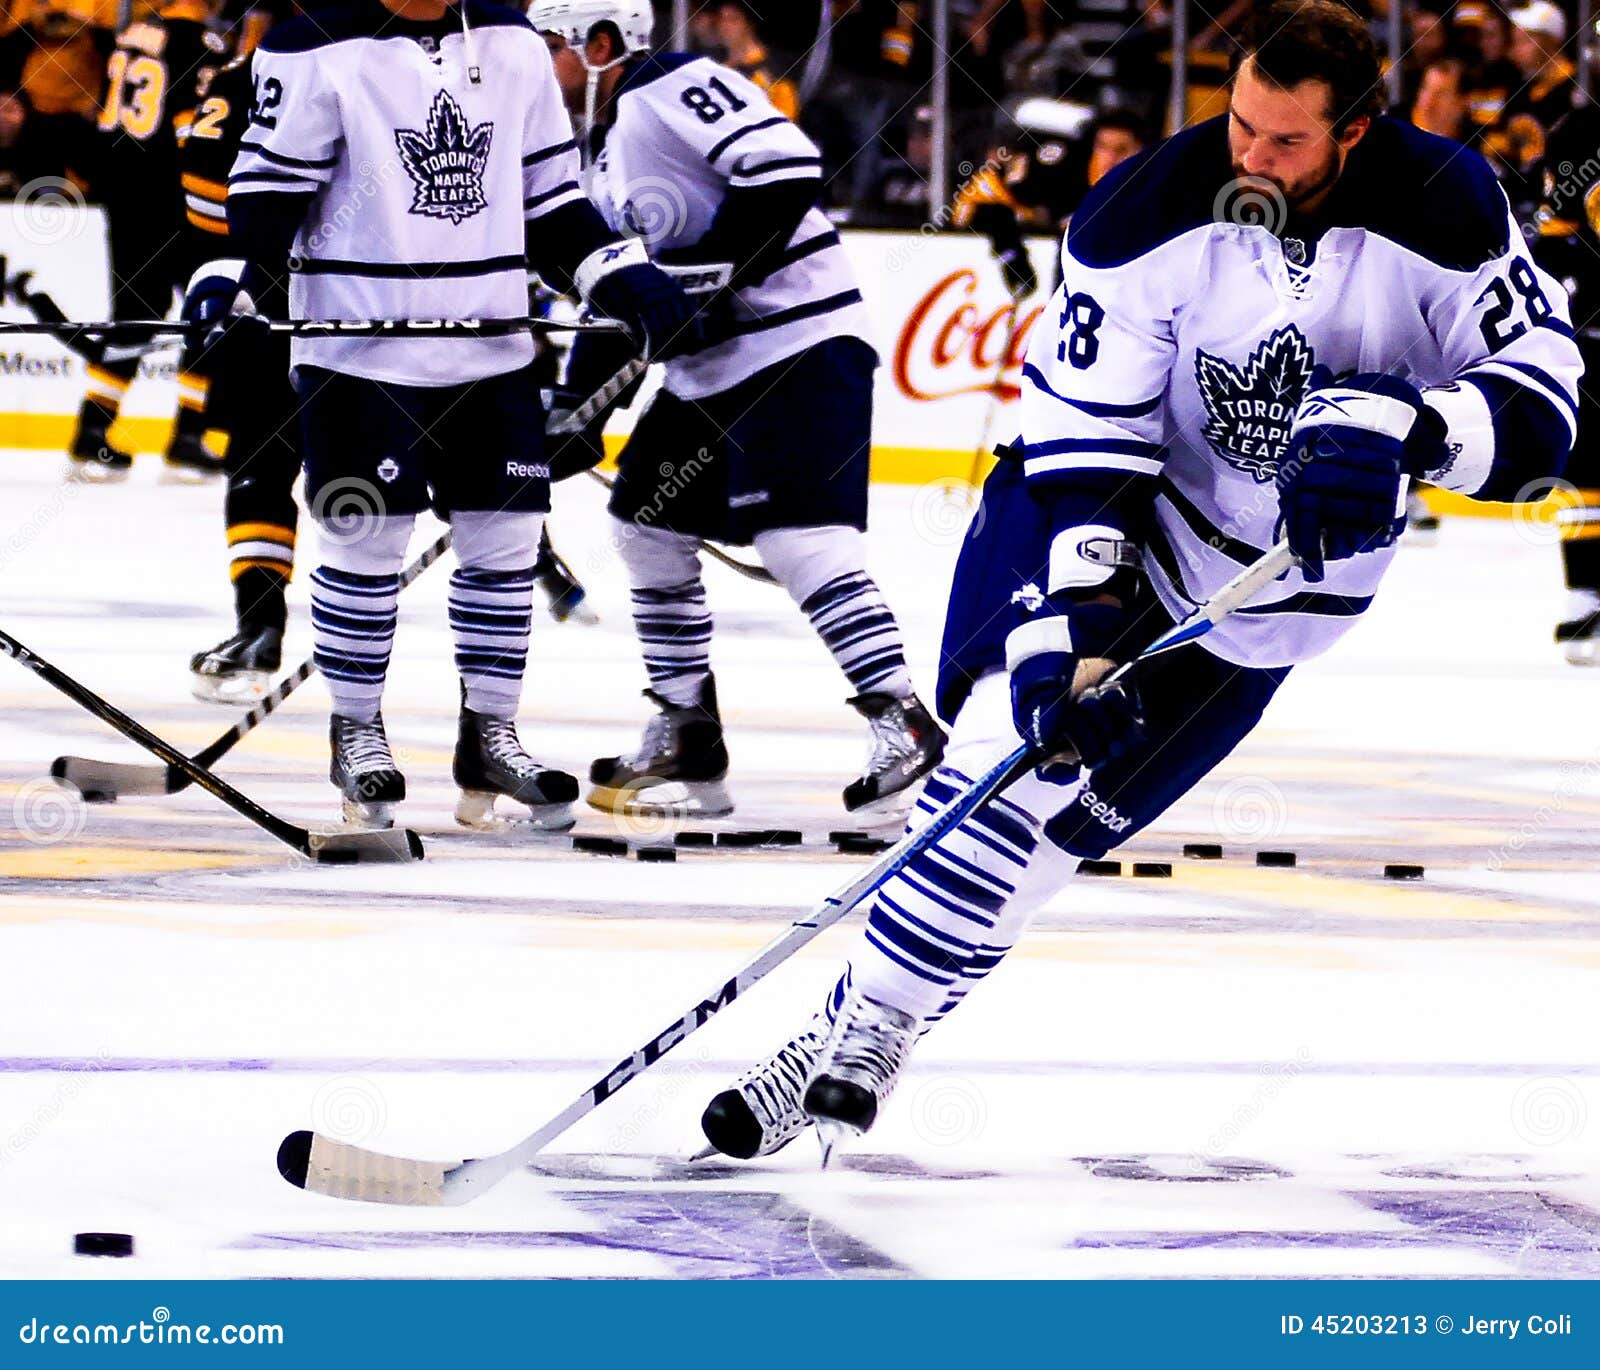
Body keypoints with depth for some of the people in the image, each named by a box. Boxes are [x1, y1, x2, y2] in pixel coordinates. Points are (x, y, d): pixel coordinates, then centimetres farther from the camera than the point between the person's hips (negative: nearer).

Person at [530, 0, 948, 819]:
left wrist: (710, 271, -24)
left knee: (796, 534, -21)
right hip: (712, 368, 11)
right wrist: (576, 404, 19)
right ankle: (687, 742, 19)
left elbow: (788, 169, -25)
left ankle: (905, 729, -24)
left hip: (798, 345, -11)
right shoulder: (613, 145, 20)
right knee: (646, 522, 13)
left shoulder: (671, 91, -12)